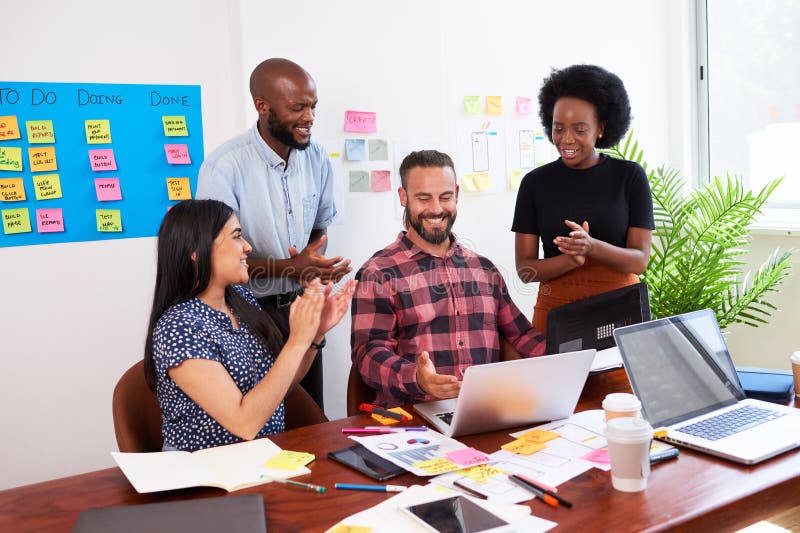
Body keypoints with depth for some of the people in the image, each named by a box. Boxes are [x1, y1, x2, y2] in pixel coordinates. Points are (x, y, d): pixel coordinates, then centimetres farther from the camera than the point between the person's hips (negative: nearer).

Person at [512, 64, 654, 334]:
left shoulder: (630, 176, -1)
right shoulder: (535, 182, 1)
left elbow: (639, 260, -5)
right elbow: (524, 268, -2)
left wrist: (592, 247, -25)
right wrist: (571, 260, -21)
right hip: (555, 308, 1)